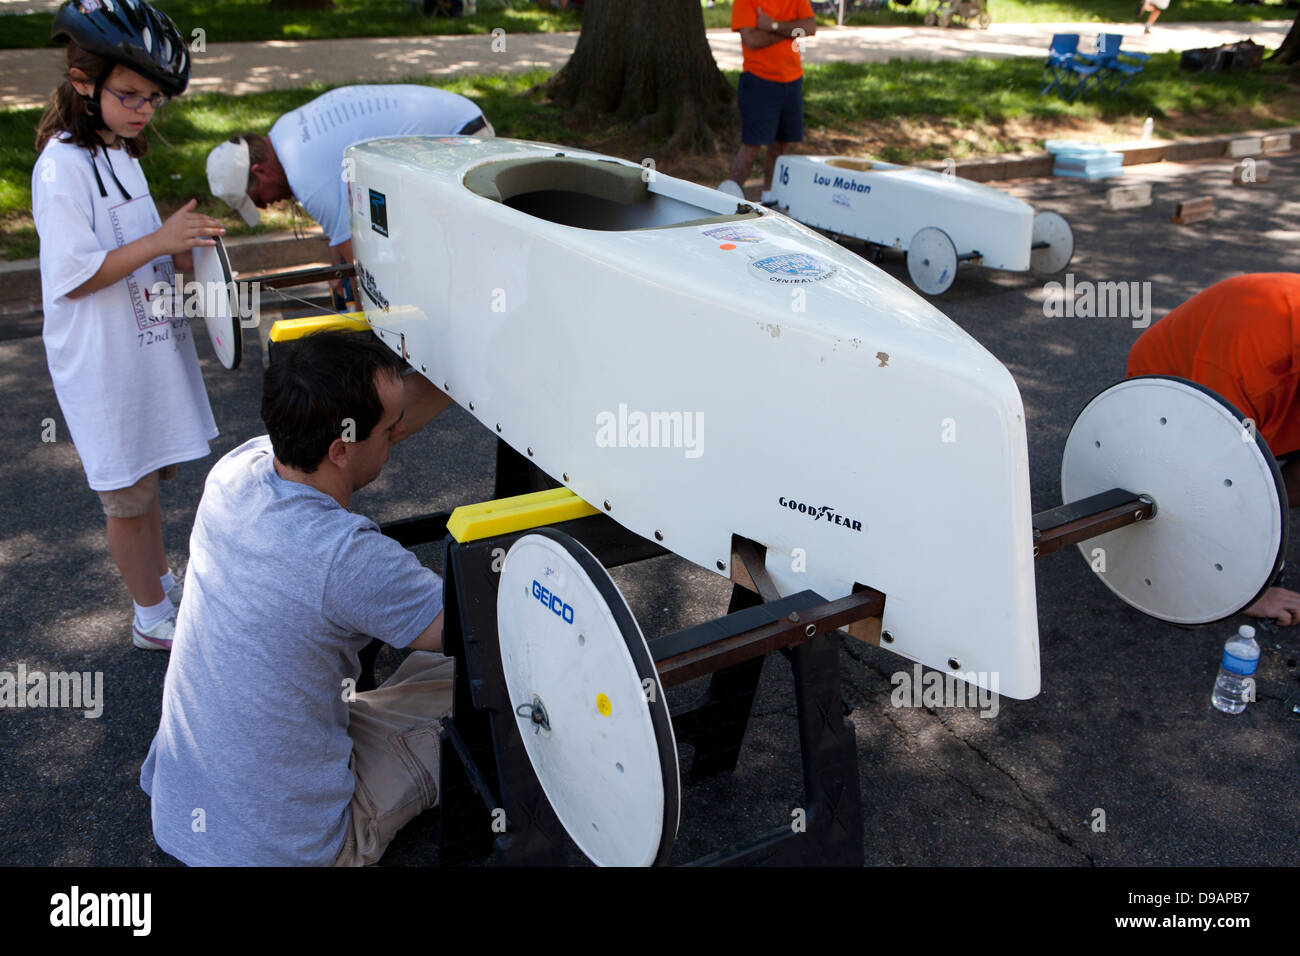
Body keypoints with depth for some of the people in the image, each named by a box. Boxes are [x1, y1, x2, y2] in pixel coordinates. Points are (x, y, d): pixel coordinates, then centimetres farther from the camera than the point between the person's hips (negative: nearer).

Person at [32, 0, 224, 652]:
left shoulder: (121, 155, 11)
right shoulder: (63, 166, -18)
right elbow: (74, 276, -21)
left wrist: (180, 251, 3)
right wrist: (158, 241, -27)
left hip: (148, 348, 9)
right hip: (103, 365, -8)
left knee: (149, 478, 21)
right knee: (127, 497, 5)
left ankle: (162, 586, 38)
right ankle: (152, 618, 20)